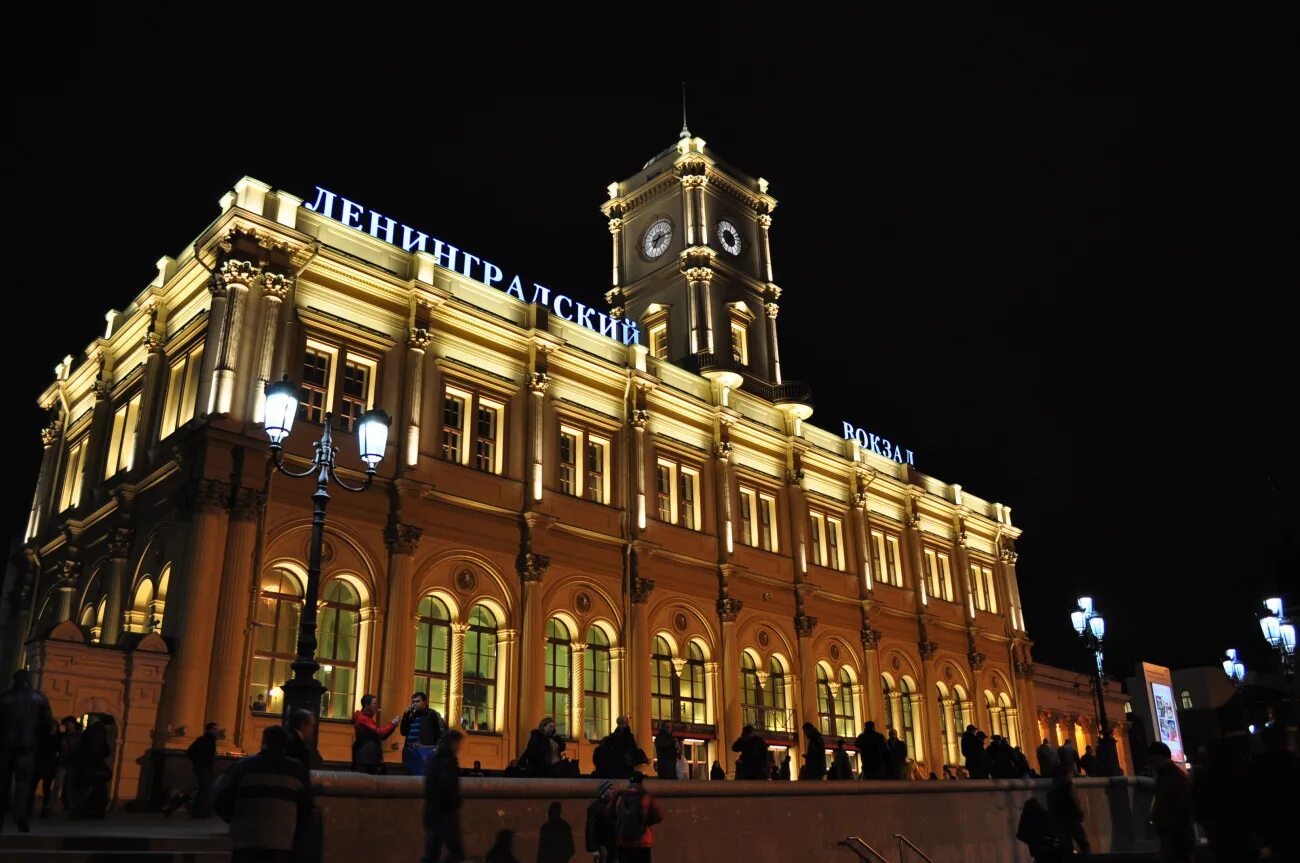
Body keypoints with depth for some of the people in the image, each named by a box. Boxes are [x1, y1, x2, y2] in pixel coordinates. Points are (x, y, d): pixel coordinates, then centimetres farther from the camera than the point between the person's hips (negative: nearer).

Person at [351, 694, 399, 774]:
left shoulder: (368, 718, 21)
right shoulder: (362, 718, -12)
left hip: (371, 758, 10)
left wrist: (393, 725, 6)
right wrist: (393, 724, -8)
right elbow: (379, 733, -18)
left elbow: (381, 736, 20)